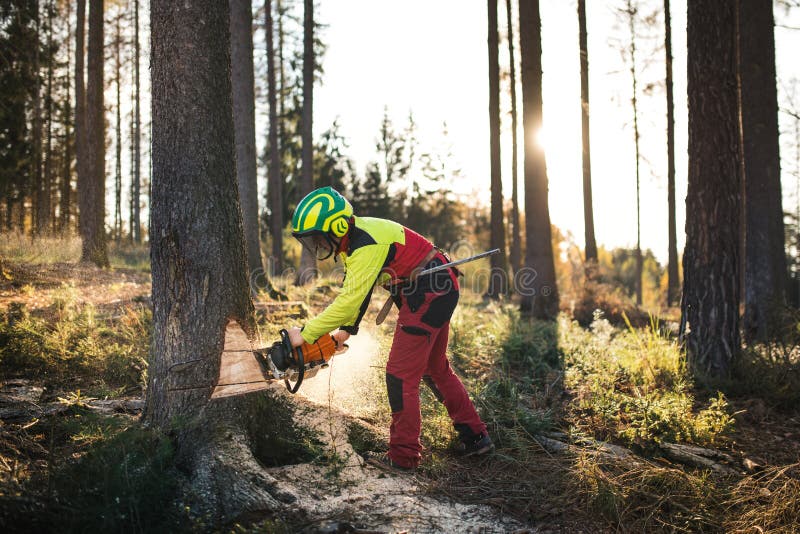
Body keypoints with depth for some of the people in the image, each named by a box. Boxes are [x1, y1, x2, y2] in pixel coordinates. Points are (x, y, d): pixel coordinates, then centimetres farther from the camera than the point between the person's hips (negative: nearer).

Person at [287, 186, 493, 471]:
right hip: (439, 292, 11)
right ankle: (475, 437, 28)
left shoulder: (366, 246, -25)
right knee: (435, 368, 20)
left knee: (401, 375, -7)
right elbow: (353, 292, 14)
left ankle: (403, 456, -1)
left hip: (429, 294, -11)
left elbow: (349, 301, -29)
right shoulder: (352, 240, 7)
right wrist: (345, 330, 5)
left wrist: (305, 334, -24)